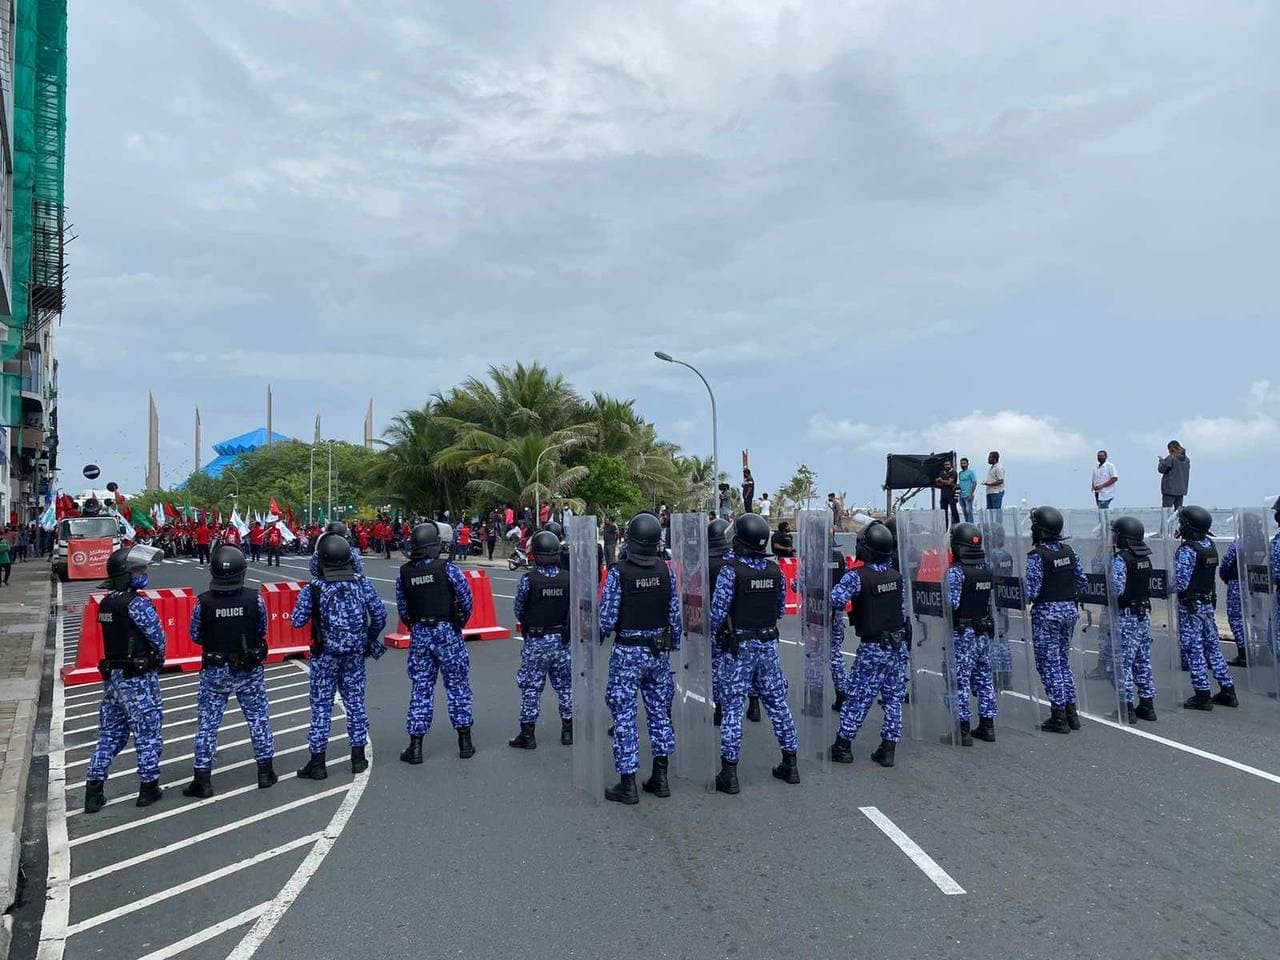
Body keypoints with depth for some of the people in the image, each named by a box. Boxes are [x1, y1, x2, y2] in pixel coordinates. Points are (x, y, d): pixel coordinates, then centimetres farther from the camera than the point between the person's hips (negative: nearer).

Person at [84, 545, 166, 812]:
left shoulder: (105, 604, 7)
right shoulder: (136, 603, -18)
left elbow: (119, 636, 10)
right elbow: (158, 637, -14)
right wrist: (158, 658, 6)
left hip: (112, 674, 8)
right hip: (138, 678, -8)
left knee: (110, 733, 15)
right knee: (148, 732, 6)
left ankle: (94, 791, 16)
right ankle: (148, 788, 14)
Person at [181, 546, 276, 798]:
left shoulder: (203, 602, -13)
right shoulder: (255, 599, -13)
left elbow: (195, 636, 0)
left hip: (214, 671, 0)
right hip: (250, 670, 1)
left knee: (207, 724, 10)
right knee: (258, 719, 15)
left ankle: (202, 780, 14)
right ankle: (265, 772, 23)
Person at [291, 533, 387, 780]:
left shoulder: (313, 589, -13)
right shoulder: (362, 583, -5)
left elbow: (298, 621, -12)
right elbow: (379, 614, -3)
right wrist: (370, 639, 13)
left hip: (325, 655, -2)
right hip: (355, 653, 3)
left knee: (321, 705, 6)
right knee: (355, 702, 12)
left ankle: (317, 762, 10)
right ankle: (358, 757, 20)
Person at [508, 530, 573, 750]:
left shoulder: (528, 580, -15)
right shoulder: (569, 578, -7)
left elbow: (519, 610, -4)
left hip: (536, 641, -3)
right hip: (563, 639, 3)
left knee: (531, 688, 8)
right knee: (565, 685, 15)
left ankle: (528, 734, 13)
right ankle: (568, 730, 24)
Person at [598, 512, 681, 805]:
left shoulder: (618, 572, -14)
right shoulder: (665, 570, -2)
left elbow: (607, 617, -12)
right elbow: (675, 614, 3)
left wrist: (597, 640, 6)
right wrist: (674, 646, 15)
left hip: (627, 652, -4)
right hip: (659, 650, 4)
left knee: (624, 715, 3)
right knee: (660, 710, 15)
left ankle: (627, 784, 7)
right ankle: (660, 778, 22)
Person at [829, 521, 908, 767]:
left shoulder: (857, 576, -16)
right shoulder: (896, 575, 4)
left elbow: (836, 598, -26)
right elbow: (904, 608, 12)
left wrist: (836, 617, -8)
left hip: (872, 648, -5)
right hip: (898, 643, 5)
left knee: (857, 697, 4)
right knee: (894, 697, 11)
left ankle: (843, 745, 11)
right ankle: (888, 749, 13)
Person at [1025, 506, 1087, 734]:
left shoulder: (1036, 556, -17)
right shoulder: (1068, 551, 4)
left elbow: (1031, 591, -19)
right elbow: (1082, 580, 10)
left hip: (1046, 612, -7)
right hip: (1069, 609, 7)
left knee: (1049, 664, 1)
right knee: (1063, 661, 18)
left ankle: (1059, 717, 5)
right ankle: (1071, 712, 21)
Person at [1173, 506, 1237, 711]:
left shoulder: (1187, 550, -20)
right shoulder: (1210, 546, 4)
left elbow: (1181, 583, -22)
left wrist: (1173, 585, -3)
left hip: (1190, 606, -8)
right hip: (1208, 602, 8)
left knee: (1193, 649, 0)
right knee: (1212, 646, 15)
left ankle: (1202, 695, 4)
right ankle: (1227, 690, 21)